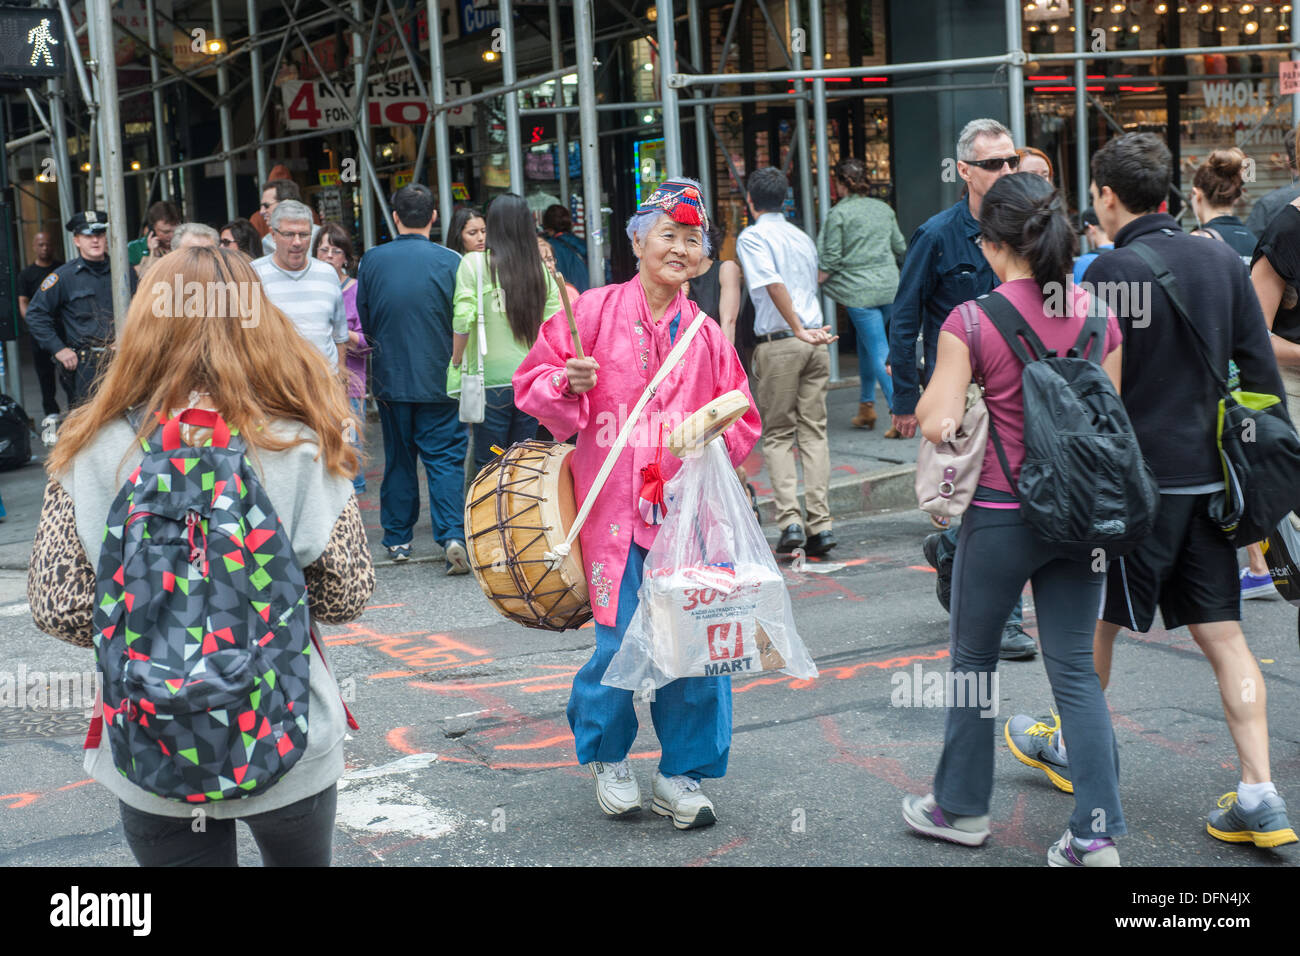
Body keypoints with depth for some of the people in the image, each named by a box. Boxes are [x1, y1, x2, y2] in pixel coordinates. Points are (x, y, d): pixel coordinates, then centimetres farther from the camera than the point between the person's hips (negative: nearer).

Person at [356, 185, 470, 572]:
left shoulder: (372, 260, -3)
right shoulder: (450, 261, -9)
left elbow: (364, 322, 8)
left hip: (390, 377, 2)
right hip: (440, 380, -2)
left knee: (397, 457, 14)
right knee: (445, 457, 0)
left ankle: (397, 539, 20)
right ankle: (454, 534, -16)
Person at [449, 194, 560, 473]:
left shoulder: (474, 264, -5)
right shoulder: (542, 272, 4)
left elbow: (463, 321, -11)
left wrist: (456, 363, 1)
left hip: (492, 379, -3)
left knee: (487, 467, 3)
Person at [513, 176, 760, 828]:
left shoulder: (706, 335, 10)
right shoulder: (594, 312, 2)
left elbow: (743, 424, 15)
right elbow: (533, 383, 5)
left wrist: (712, 441, -5)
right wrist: (568, 384, -15)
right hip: (616, 511, -2)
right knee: (622, 645, -5)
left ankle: (683, 776, 18)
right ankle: (607, 758, 25)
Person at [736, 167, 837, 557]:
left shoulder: (752, 236, -3)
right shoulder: (802, 237, 17)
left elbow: (774, 285, -15)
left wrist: (799, 331, -14)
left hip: (778, 344, -5)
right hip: (815, 342, 5)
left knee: (778, 435, 3)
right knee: (814, 431, 6)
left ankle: (789, 519, -7)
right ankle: (820, 523, 0)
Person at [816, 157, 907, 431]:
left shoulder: (838, 213, -9)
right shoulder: (884, 209, 9)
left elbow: (831, 259, -9)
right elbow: (900, 248, 14)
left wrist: (812, 283, 6)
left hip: (858, 290, -6)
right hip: (889, 286, 6)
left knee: (879, 350, -6)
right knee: (866, 342, 20)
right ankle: (866, 406, 25)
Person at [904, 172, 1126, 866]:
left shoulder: (971, 321, -14)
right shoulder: (1097, 315, 0)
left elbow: (937, 423, -16)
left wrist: (929, 393, 3)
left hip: (1001, 516, -4)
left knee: (973, 659, 15)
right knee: (1075, 668, 9)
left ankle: (961, 807, 28)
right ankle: (1096, 833, 6)